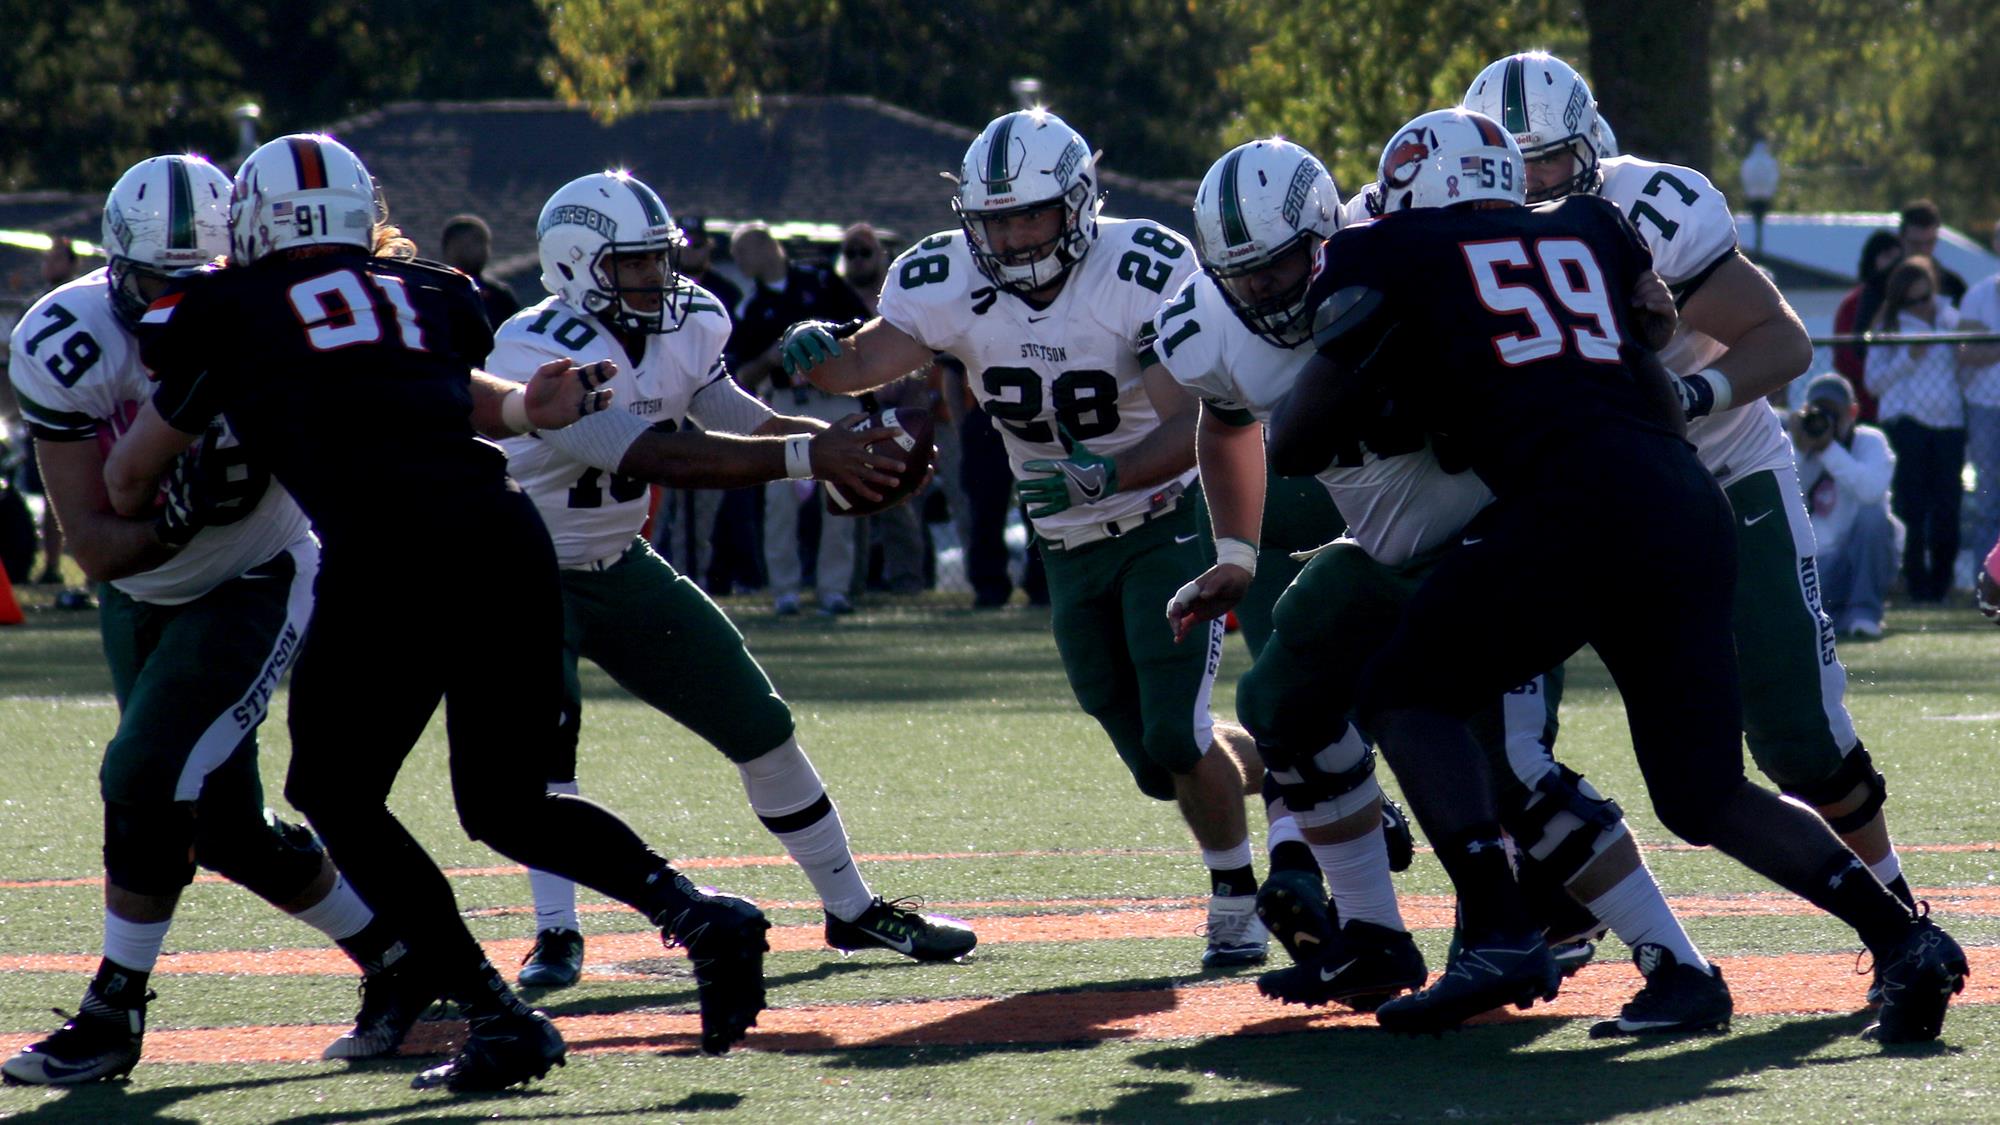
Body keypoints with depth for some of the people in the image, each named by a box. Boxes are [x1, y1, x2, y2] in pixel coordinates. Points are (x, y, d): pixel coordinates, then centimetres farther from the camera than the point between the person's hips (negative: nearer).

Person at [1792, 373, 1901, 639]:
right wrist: (1800, 450, -20)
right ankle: (1840, 613, 11)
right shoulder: (1795, 447, 2)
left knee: (1872, 514, -35)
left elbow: (1871, 490, -29)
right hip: (1820, 562, 2)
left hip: (1866, 556, -2)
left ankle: (1864, 610, -21)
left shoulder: (1870, 441, -7)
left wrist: (1829, 448, -27)